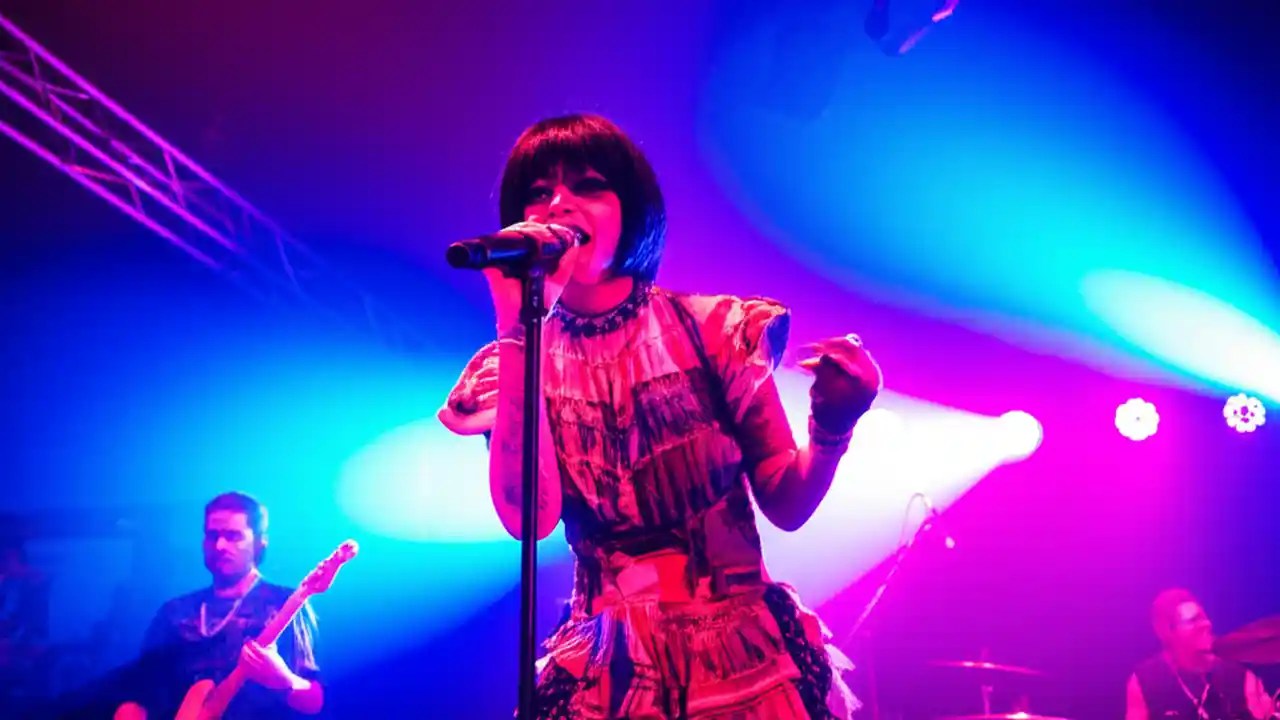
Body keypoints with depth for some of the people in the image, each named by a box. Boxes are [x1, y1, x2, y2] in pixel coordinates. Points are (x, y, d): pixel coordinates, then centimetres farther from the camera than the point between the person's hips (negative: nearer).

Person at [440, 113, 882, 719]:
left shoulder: (711, 328, -2)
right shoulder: (514, 365, 0)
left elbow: (786, 503, -1)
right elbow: (527, 516, -18)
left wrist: (831, 428, -21)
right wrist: (517, 330, -19)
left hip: (746, 652, 0)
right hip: (611, 670, 1)